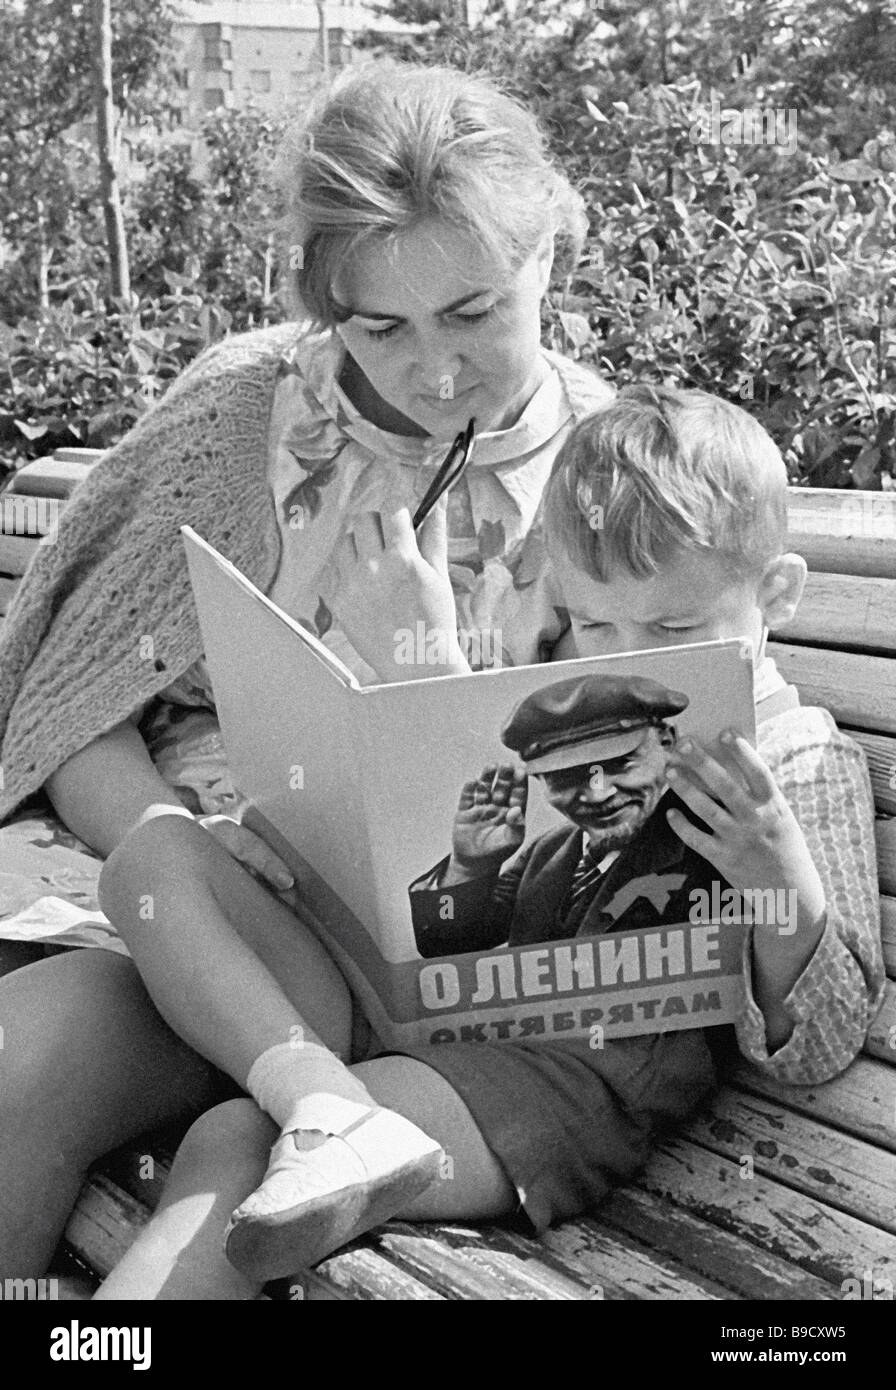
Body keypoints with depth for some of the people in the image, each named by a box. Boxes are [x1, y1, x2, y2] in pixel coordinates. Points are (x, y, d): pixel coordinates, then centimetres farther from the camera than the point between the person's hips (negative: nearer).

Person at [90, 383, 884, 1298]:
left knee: (239, 1150, -27)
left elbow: (811, 1051, -4)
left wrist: (785, 882, -24)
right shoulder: (563, 682, 14)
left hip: (581, 1059, -7)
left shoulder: (805, 765, -2)